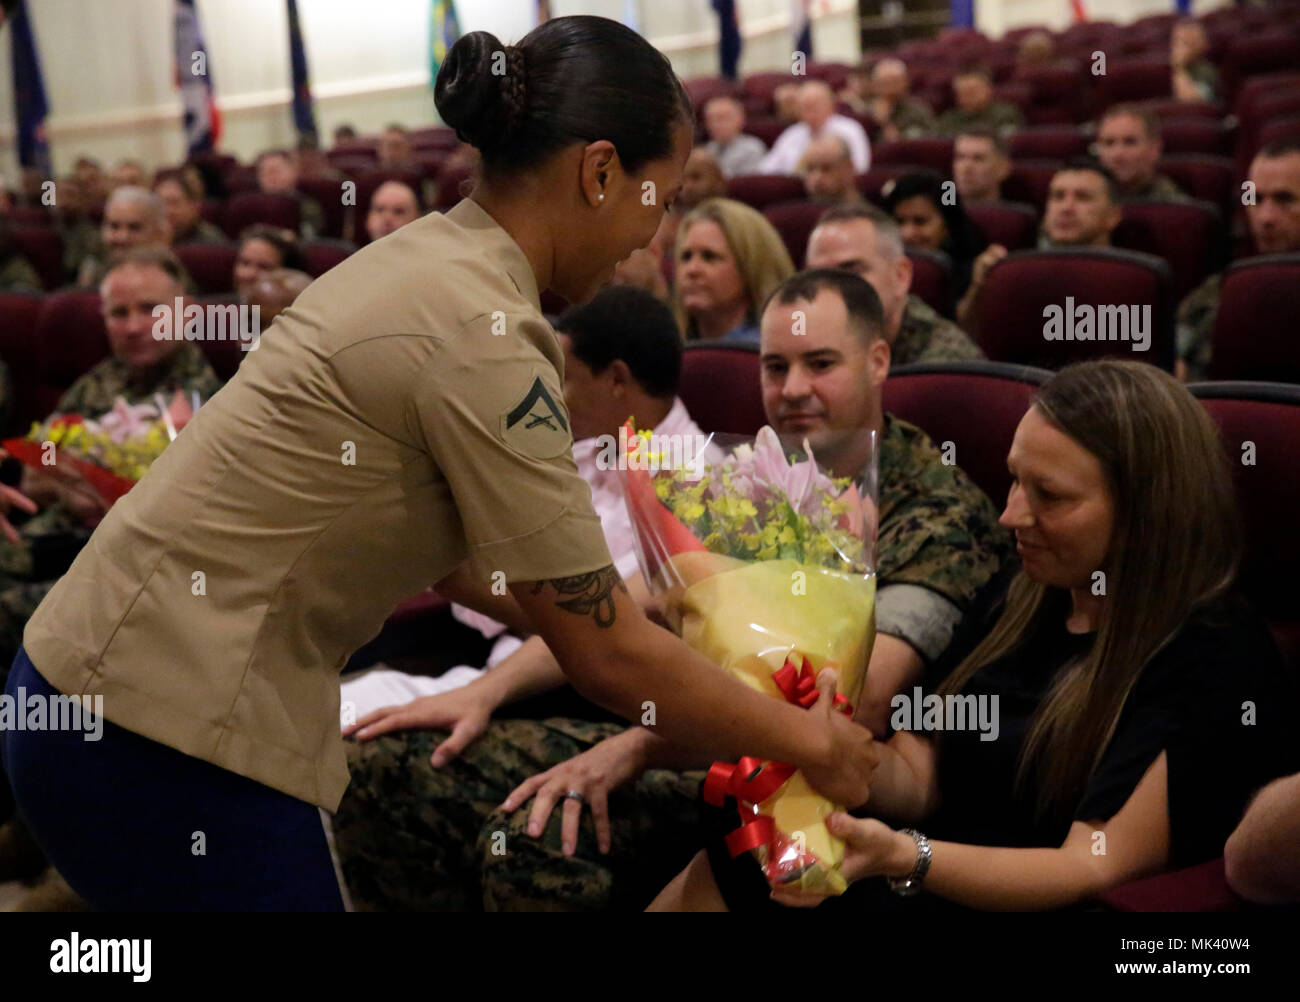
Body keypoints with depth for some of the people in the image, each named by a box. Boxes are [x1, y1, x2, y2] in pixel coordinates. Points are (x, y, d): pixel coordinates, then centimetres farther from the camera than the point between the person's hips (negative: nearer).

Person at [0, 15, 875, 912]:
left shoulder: (433, 256, 7)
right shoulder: (479, 334, -20)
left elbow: (452, 556, 16)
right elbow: (607, 658, -15)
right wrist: (809, 741, -3)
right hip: (161, 739, -9)